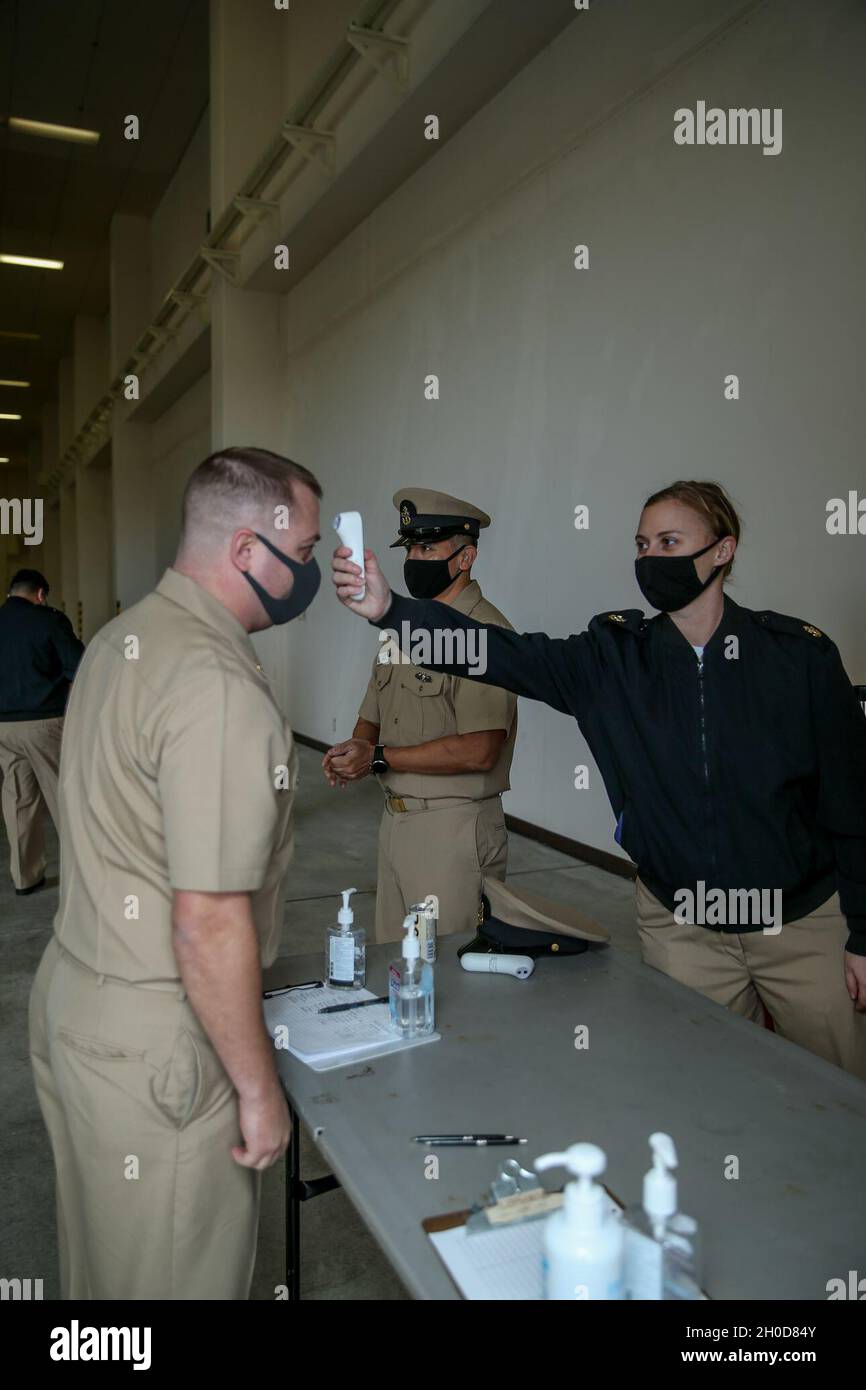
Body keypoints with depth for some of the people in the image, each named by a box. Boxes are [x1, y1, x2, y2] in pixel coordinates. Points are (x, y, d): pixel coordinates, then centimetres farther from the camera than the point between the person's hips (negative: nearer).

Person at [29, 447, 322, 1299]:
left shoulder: (119, 638, 5)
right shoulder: (221, 689, -26)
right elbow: (210, 924, -26)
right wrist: (259, 1089, -15)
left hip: (70, 996, 9)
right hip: (154, 1044, -9)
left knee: (99, 1258, 27)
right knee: (176, 1274, 13)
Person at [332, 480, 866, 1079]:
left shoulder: (800, 654, -11)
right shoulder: (615, 656, -6)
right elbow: (504, 653, -19)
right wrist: (388, 608, -33)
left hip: (805, 924, -1)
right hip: (681, 930, 2)